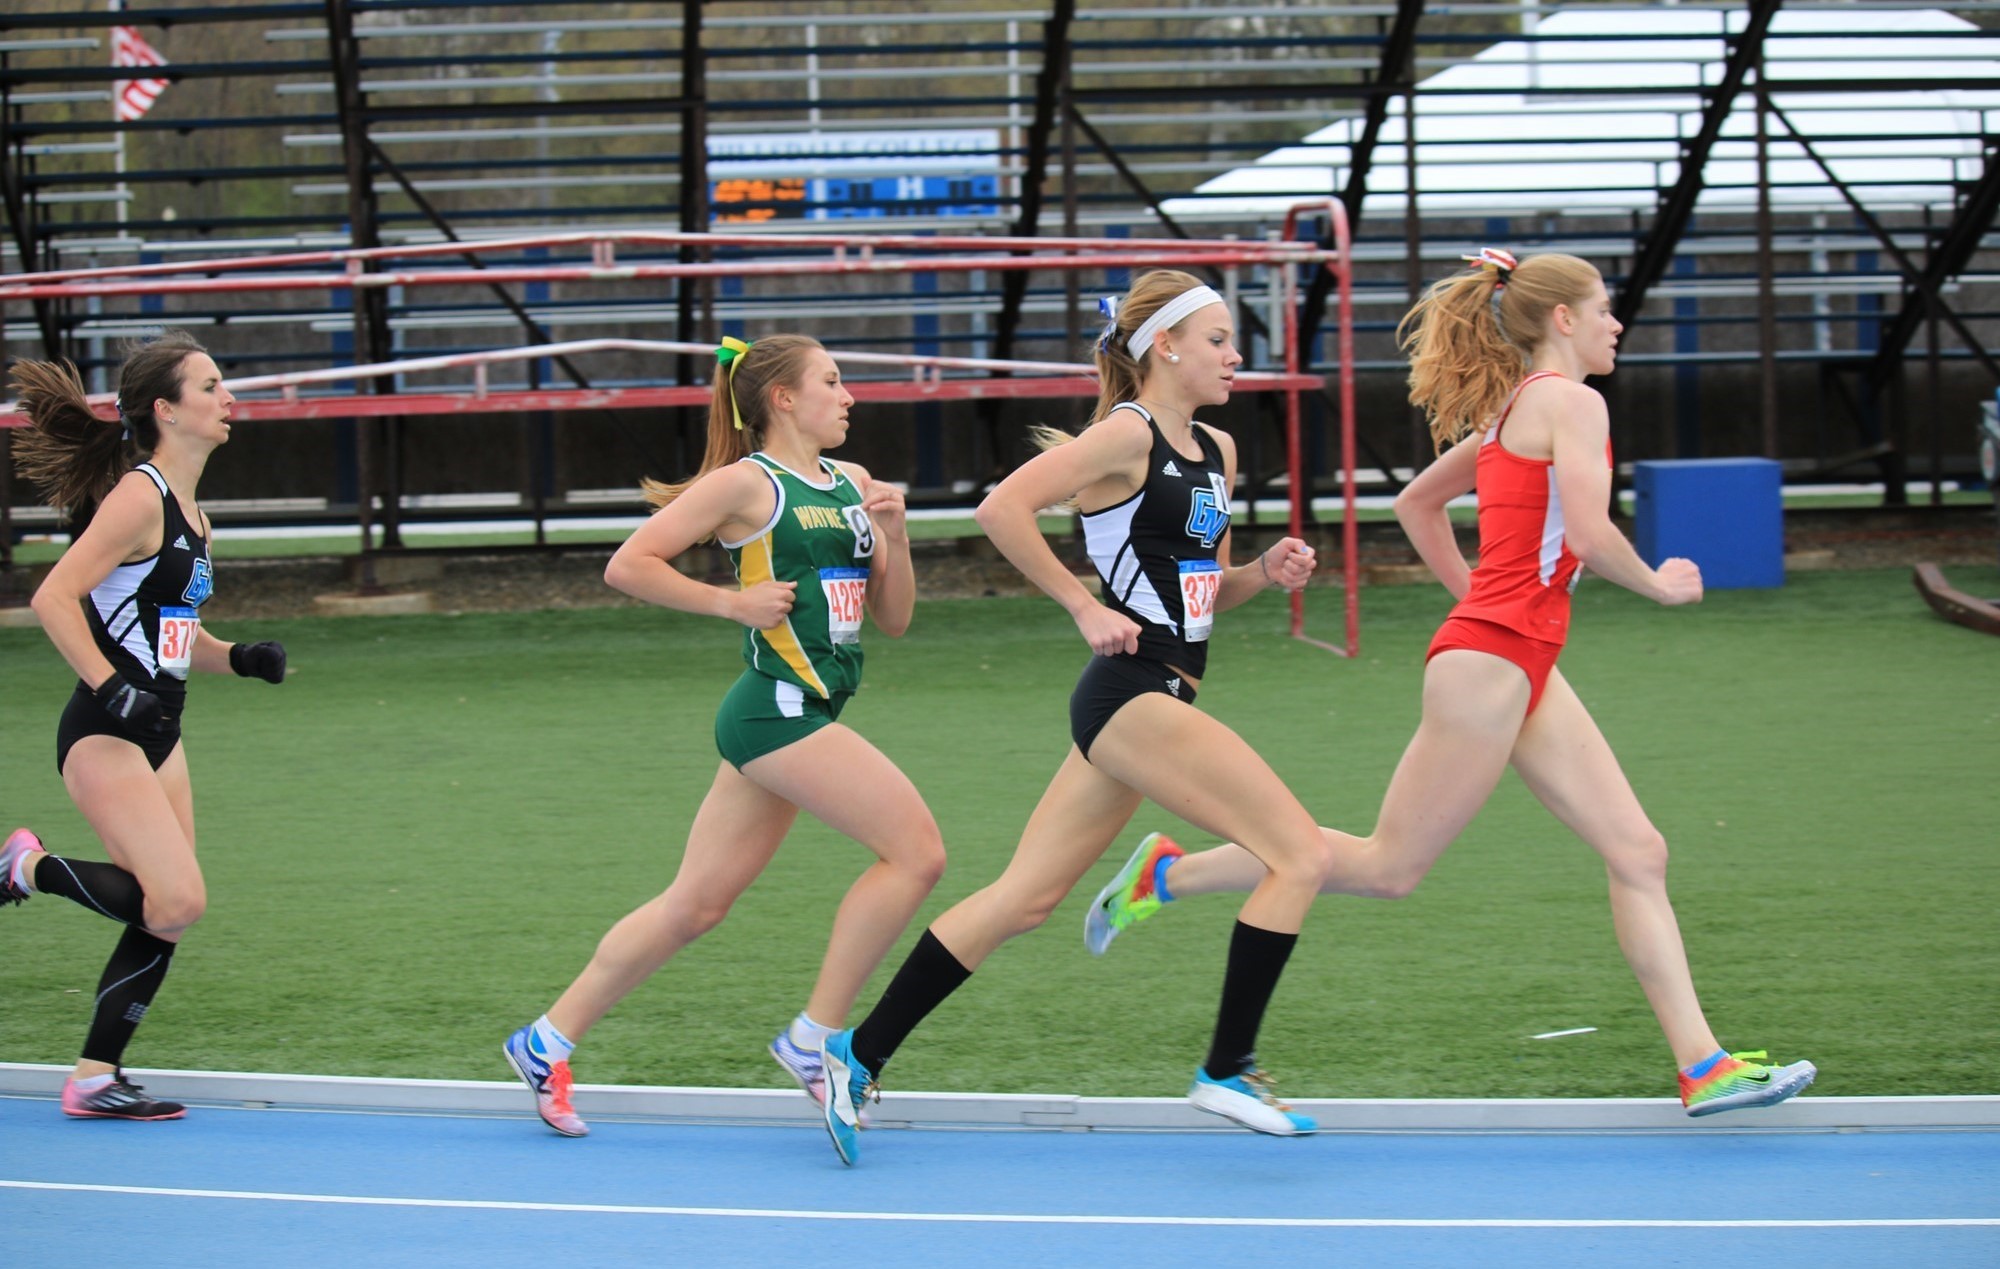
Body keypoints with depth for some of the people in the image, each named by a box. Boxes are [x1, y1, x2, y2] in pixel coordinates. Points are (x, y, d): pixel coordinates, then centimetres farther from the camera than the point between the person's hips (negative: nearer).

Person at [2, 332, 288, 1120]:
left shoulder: (191, 513, 14)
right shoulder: (139, 497, -13)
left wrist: (238, 659, 6)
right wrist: (110, 685, -24)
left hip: (158, 736, 9)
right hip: (104, 736, -9)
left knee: (162, 921, 4)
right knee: (177, 900, -18)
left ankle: (94, 1080, 10)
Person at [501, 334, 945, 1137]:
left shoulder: (853, 485, 15)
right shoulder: (746, 484, -6)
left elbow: (893, 619, 16)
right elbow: (627, 567, -6)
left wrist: (895, 535, 0)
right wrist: (733, 602, -12)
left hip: (806, 714, 8)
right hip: (777, 705, -8)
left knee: (695, 906, 11)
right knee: (916, 852, -14)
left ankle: (548, 1041, 19)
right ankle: (814, 1037, -6)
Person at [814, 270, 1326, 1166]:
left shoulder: (1216, 453, 16)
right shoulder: (1127, 436, -10)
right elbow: (1002, 508, -19)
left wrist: (1264, 572, 4)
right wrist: (1086, 609, -16)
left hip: (1149, 703, 9)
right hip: (1135, 694, -9)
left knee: (1024, 898, 8)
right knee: (1298, 854, -9)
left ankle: (858, 1056, 11)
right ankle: (1227, 1070, -3)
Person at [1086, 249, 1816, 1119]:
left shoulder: (1510, 410, 18)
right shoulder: (1570, 400, -10)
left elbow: (1415, 503, 26)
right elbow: (1588, 535, -21)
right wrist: (1658, 586, -4)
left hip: (1520, 663, 10)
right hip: (1490, 664, -10)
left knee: (1637, 851, 2)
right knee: (1390, 868, -2)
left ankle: (1702, 1064, -3)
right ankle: (1168, 873, 8)